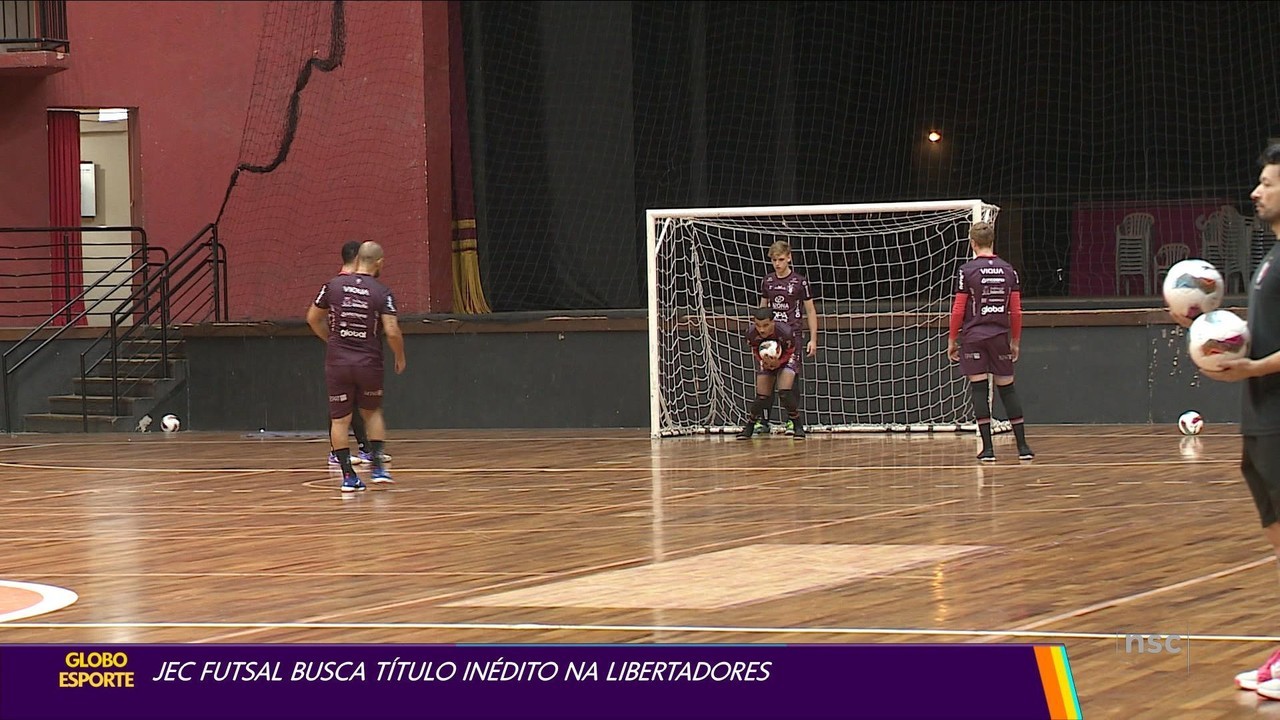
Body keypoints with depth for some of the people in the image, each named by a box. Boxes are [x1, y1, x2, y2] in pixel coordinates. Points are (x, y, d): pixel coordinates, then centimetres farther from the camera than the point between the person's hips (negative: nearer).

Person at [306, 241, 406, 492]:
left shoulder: (333, 285, 1)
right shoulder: (382, 293, -6)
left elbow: (313, 318, 10)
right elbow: (392, 332, -13)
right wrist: (400, 358, 4)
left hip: (337, 362, 1)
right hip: (369, 362, -1)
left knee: (339, 419, 7)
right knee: (372, 412, 21)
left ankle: (348, 475, 3)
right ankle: (377, 466, 13)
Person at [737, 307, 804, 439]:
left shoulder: (785, 332, -36)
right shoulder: (751, 334, -28)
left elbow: (790, 352, -17)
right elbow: (755, 351, -5)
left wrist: (778, 362, -35)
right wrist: (763, 361, -25)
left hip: (785, 358, -3)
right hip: (765, 361, 3)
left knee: (785, 392, -23)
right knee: (762, 397, -3)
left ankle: (798, 427, -5)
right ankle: (749, 427, 21)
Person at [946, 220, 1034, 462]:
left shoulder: (967, 271, -5)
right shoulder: (1008, 270, 5)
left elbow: (958, 310, -6)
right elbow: (1016, 310, 6)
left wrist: (952, 340, 4)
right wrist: (1015, 342, 15)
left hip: (973, 336, -3)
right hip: (1000, 335, 3)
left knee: (979, 389, -2)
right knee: (1007, 388, 10)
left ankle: (987, 448, -6)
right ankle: (1023, 446, 8)